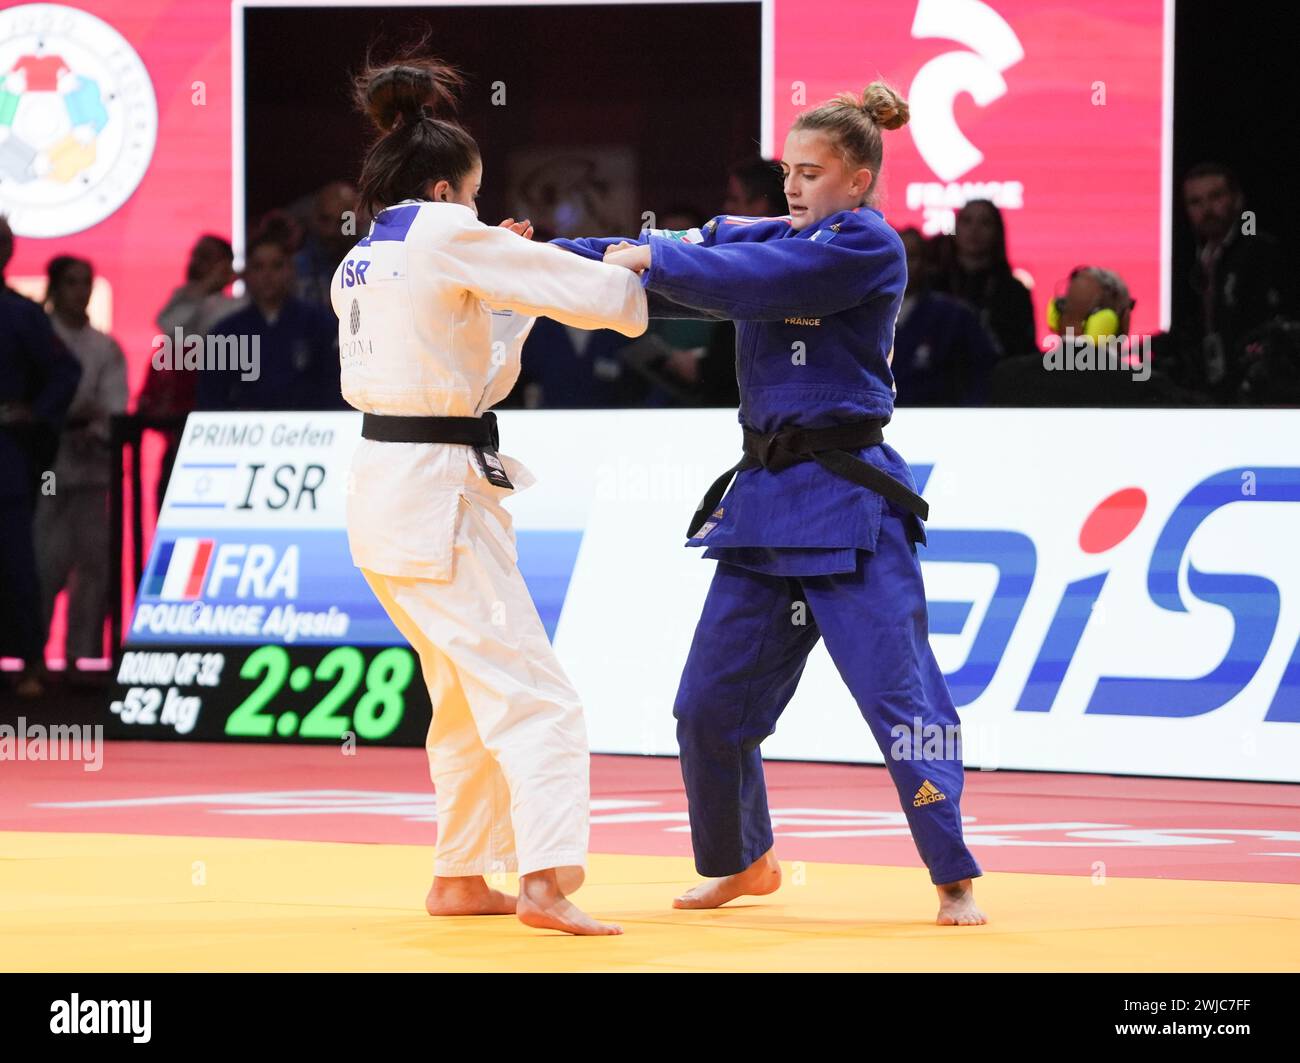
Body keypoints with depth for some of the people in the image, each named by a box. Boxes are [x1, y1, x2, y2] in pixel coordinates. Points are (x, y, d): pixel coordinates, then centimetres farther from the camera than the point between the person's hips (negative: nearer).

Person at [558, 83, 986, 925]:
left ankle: (956, 879, -2)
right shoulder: (766, 237, 13)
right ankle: (743, 862, 30)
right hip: (767, 500, 8)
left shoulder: (869, 249, -10)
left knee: (897, 693, -10)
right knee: (712, 700, 12)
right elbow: (676, 266, 7)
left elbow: (755, 280, -22)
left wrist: (652, 258, -13)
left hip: (849, 505, -8)